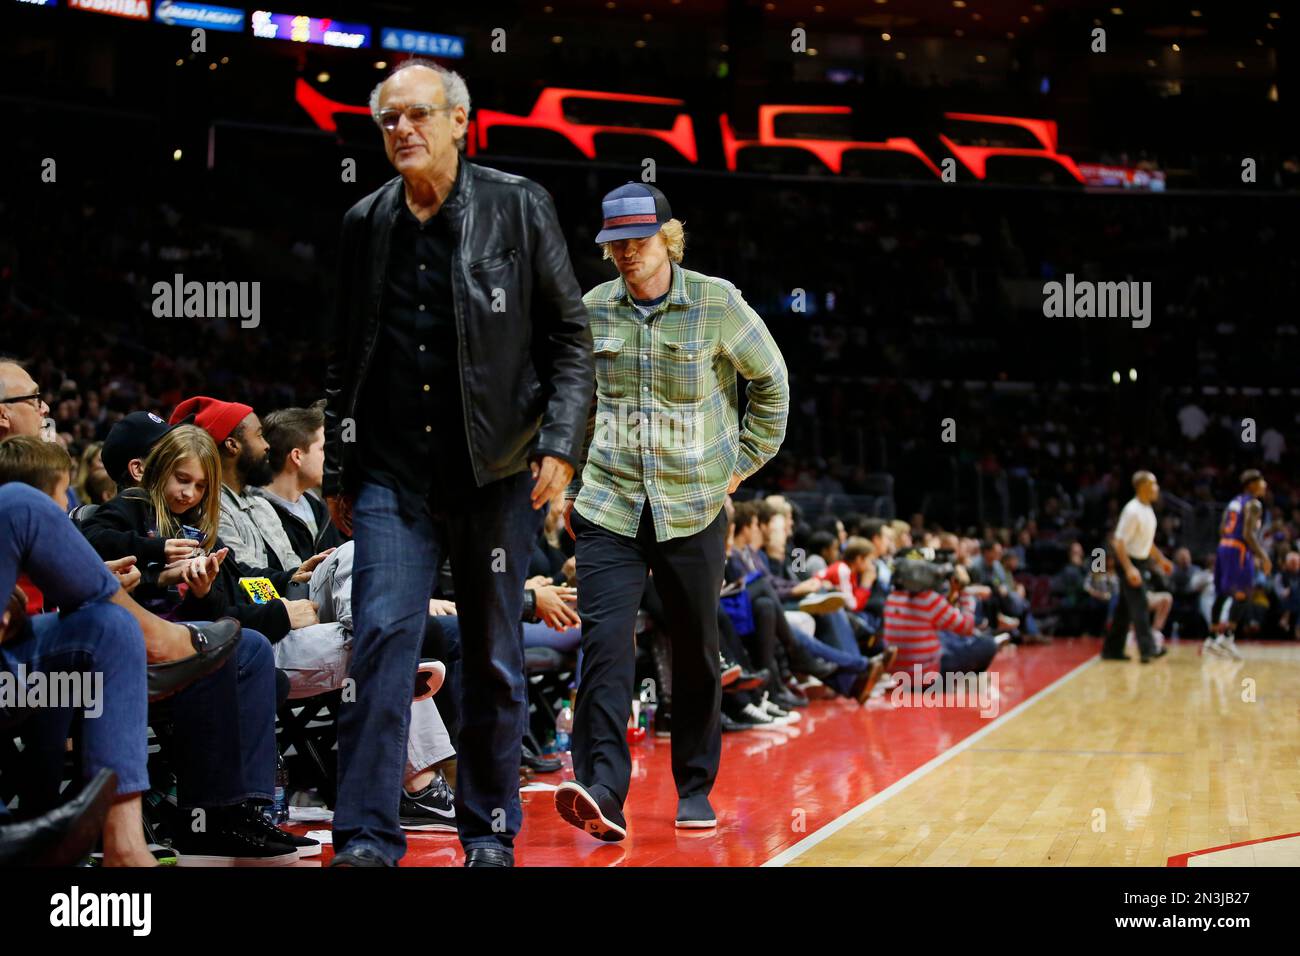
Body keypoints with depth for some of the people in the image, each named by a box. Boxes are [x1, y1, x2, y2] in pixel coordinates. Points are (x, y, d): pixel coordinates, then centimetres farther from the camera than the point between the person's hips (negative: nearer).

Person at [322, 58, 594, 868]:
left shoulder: (520, 208, 0)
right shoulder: (366, 224, 9)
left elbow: (570, 336, 1)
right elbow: (343, 355, 15)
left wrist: (560, 443, -9)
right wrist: (338, 472, 14)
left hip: (494, 470, -1)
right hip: (393, 475, 2)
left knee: (494, 662, 7)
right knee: (382, 640, -9)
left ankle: (491, 832, 20)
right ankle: (367, 838, -7)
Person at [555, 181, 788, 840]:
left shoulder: (717, 303, -4)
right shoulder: (594, 309, 4)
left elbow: (771, 378, 9)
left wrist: (744, 461, 6)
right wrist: (570, 484, 16)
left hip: (693, 508, -1)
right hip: (607, 504, 1)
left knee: (695, 655, 6)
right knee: (605, 643, -14)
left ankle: (695, 787, 21)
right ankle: (601, 789, -21)